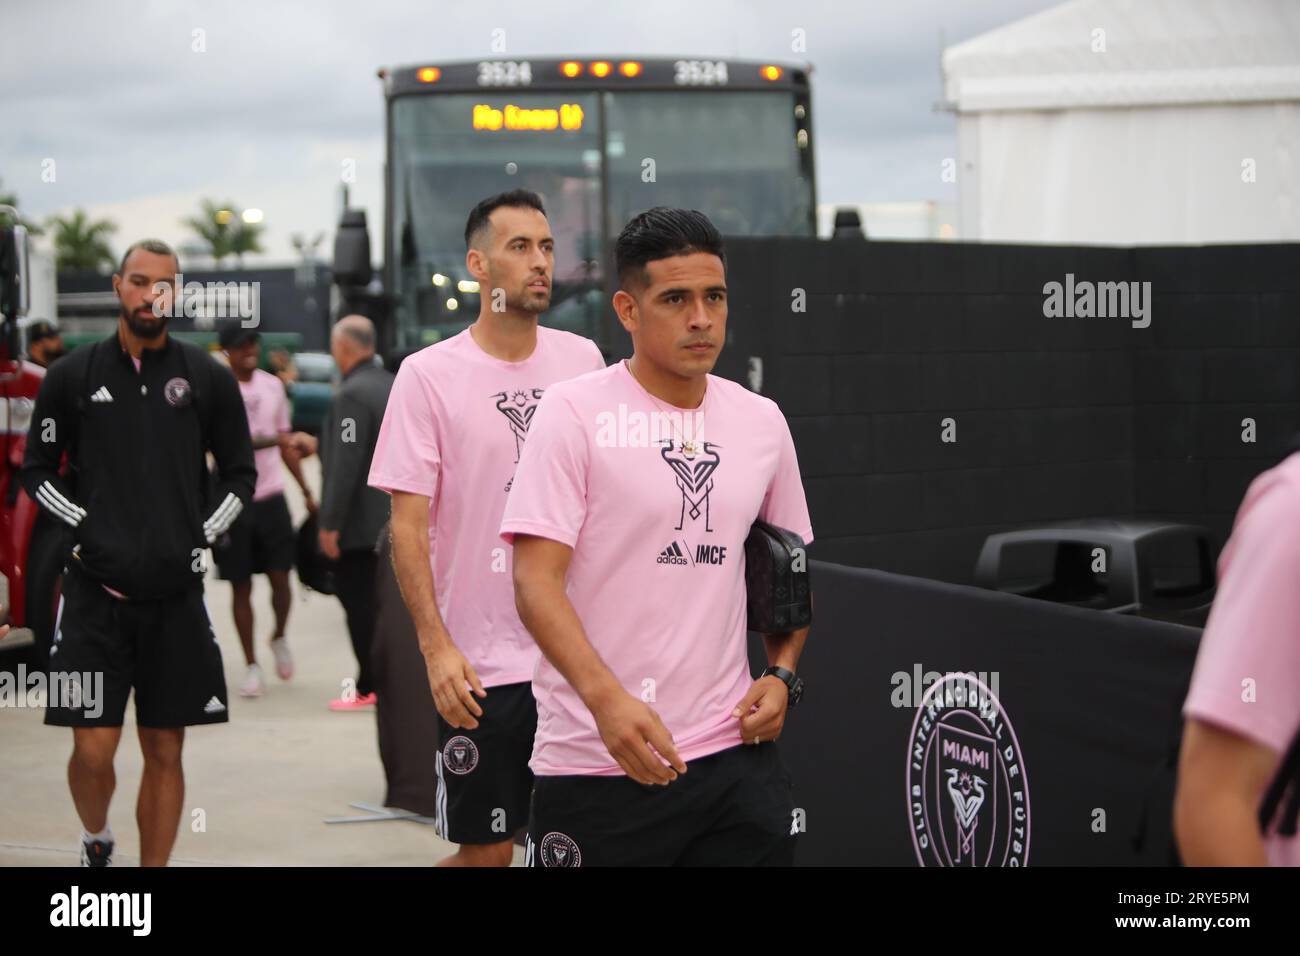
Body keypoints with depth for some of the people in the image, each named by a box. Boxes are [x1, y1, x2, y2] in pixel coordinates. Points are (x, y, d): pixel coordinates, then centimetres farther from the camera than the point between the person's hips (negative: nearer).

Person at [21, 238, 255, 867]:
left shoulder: (207, 379, 6)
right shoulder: (72, 376, 4)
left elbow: (240, 476, 13)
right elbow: (35, 471, 9)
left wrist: (197, 541, 0)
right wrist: (89, 533, -5)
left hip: (176, 591, 1)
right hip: (95, 587, -1)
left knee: (165, 751, 4)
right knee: (93, 749, -4)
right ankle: (96, 842, 26)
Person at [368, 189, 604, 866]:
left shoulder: (582, 359, 6)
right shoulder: (430, 374, -6)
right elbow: (408, 524, -7)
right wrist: (436, 646, -15)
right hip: (480, 664, -4)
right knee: (484, 852, 3)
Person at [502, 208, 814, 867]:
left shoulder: (763, 421, 10)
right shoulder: (574, 411, -6)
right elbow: (536, 581, -13)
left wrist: (781, 675, 5)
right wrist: (607, 698, -26)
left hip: (734, 752, 4)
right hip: (593, 762, -4)